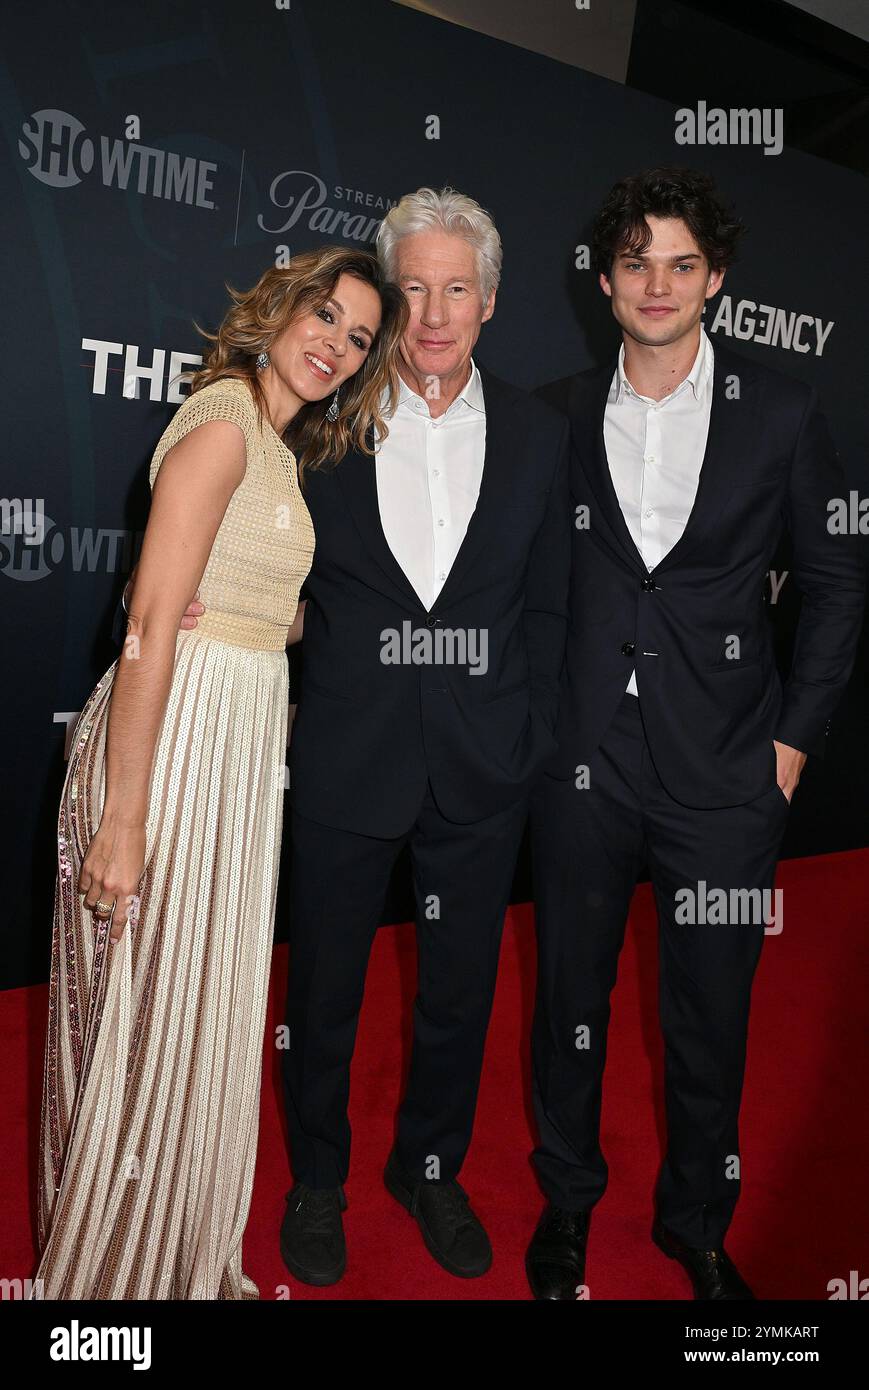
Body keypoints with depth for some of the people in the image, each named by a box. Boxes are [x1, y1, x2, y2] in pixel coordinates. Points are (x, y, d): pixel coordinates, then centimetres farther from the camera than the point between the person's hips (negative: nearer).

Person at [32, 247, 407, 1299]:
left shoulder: (280, 447, 18)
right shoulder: (223, 420, -12)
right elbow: (151, 625, -20)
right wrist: (122, 819, -22)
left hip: (237, 742, 9)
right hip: (176, 740, -9)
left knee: (200, 1017, 19)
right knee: (147, 1022, 4)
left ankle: (184, 1259, 38)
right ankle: (112, 1269, 26)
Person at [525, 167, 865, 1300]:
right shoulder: (560, 414, 5)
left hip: (724, 778, -1)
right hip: (581, 764, 1)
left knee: (710, 1019, 11)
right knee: (570, 999, 14)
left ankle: (698, 1225, 37)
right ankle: (568, 1204, 39)